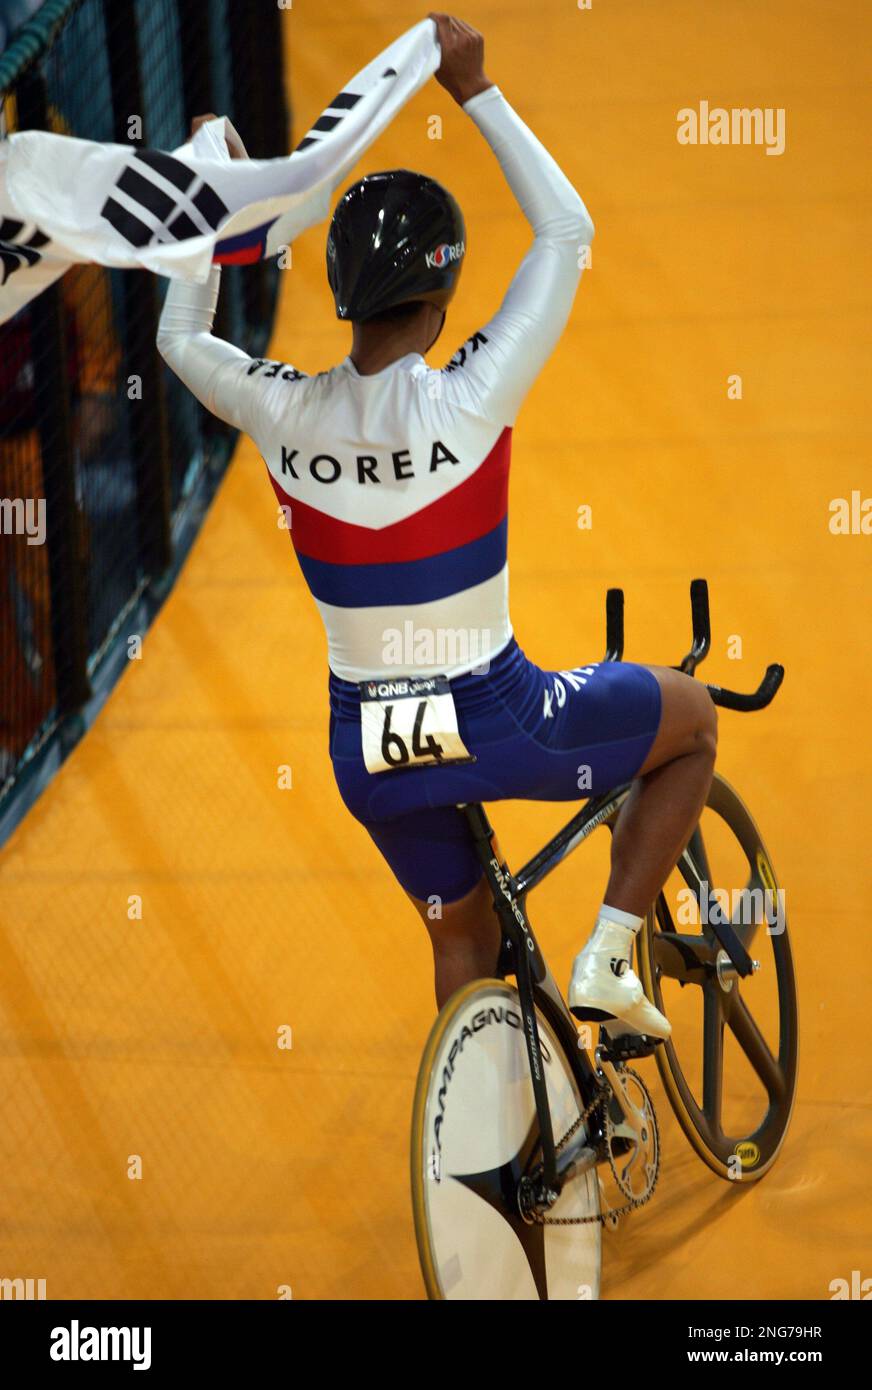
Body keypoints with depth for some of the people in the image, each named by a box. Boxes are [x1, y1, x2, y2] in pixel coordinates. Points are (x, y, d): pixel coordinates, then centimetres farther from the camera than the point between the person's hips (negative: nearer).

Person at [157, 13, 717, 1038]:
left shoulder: (284, 413, -11)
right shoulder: (469, 401, -22)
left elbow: (180, 339, 12)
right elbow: (566, 230, -12)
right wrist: (476, 93, -8)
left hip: (369, 754, 4)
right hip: (497, 726, -4)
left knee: (461, 936, 25)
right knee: (693, 719, 21)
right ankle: (606, 962, 12)